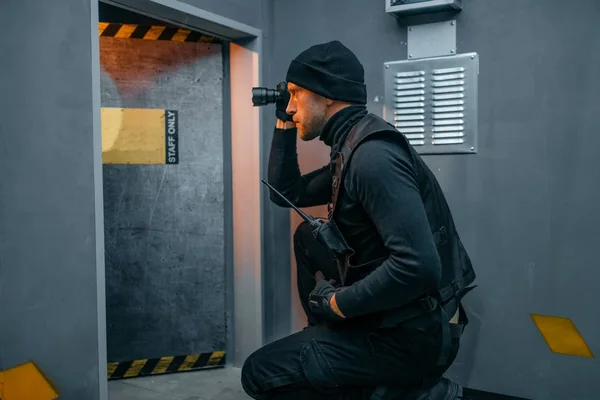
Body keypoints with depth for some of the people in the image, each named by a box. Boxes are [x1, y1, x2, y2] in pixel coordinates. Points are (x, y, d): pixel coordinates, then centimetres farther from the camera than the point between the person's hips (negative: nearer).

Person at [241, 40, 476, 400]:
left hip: (416, 332, -9)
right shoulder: (351, 149, 9)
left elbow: (420, 267, -32)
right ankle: (330, 341, 24)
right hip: (392, 312, 9)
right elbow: (287, 192, 22)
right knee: (307, 238, 18)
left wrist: (338, 303, -18)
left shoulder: (372, 155, -23)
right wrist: (284, 125, 13)